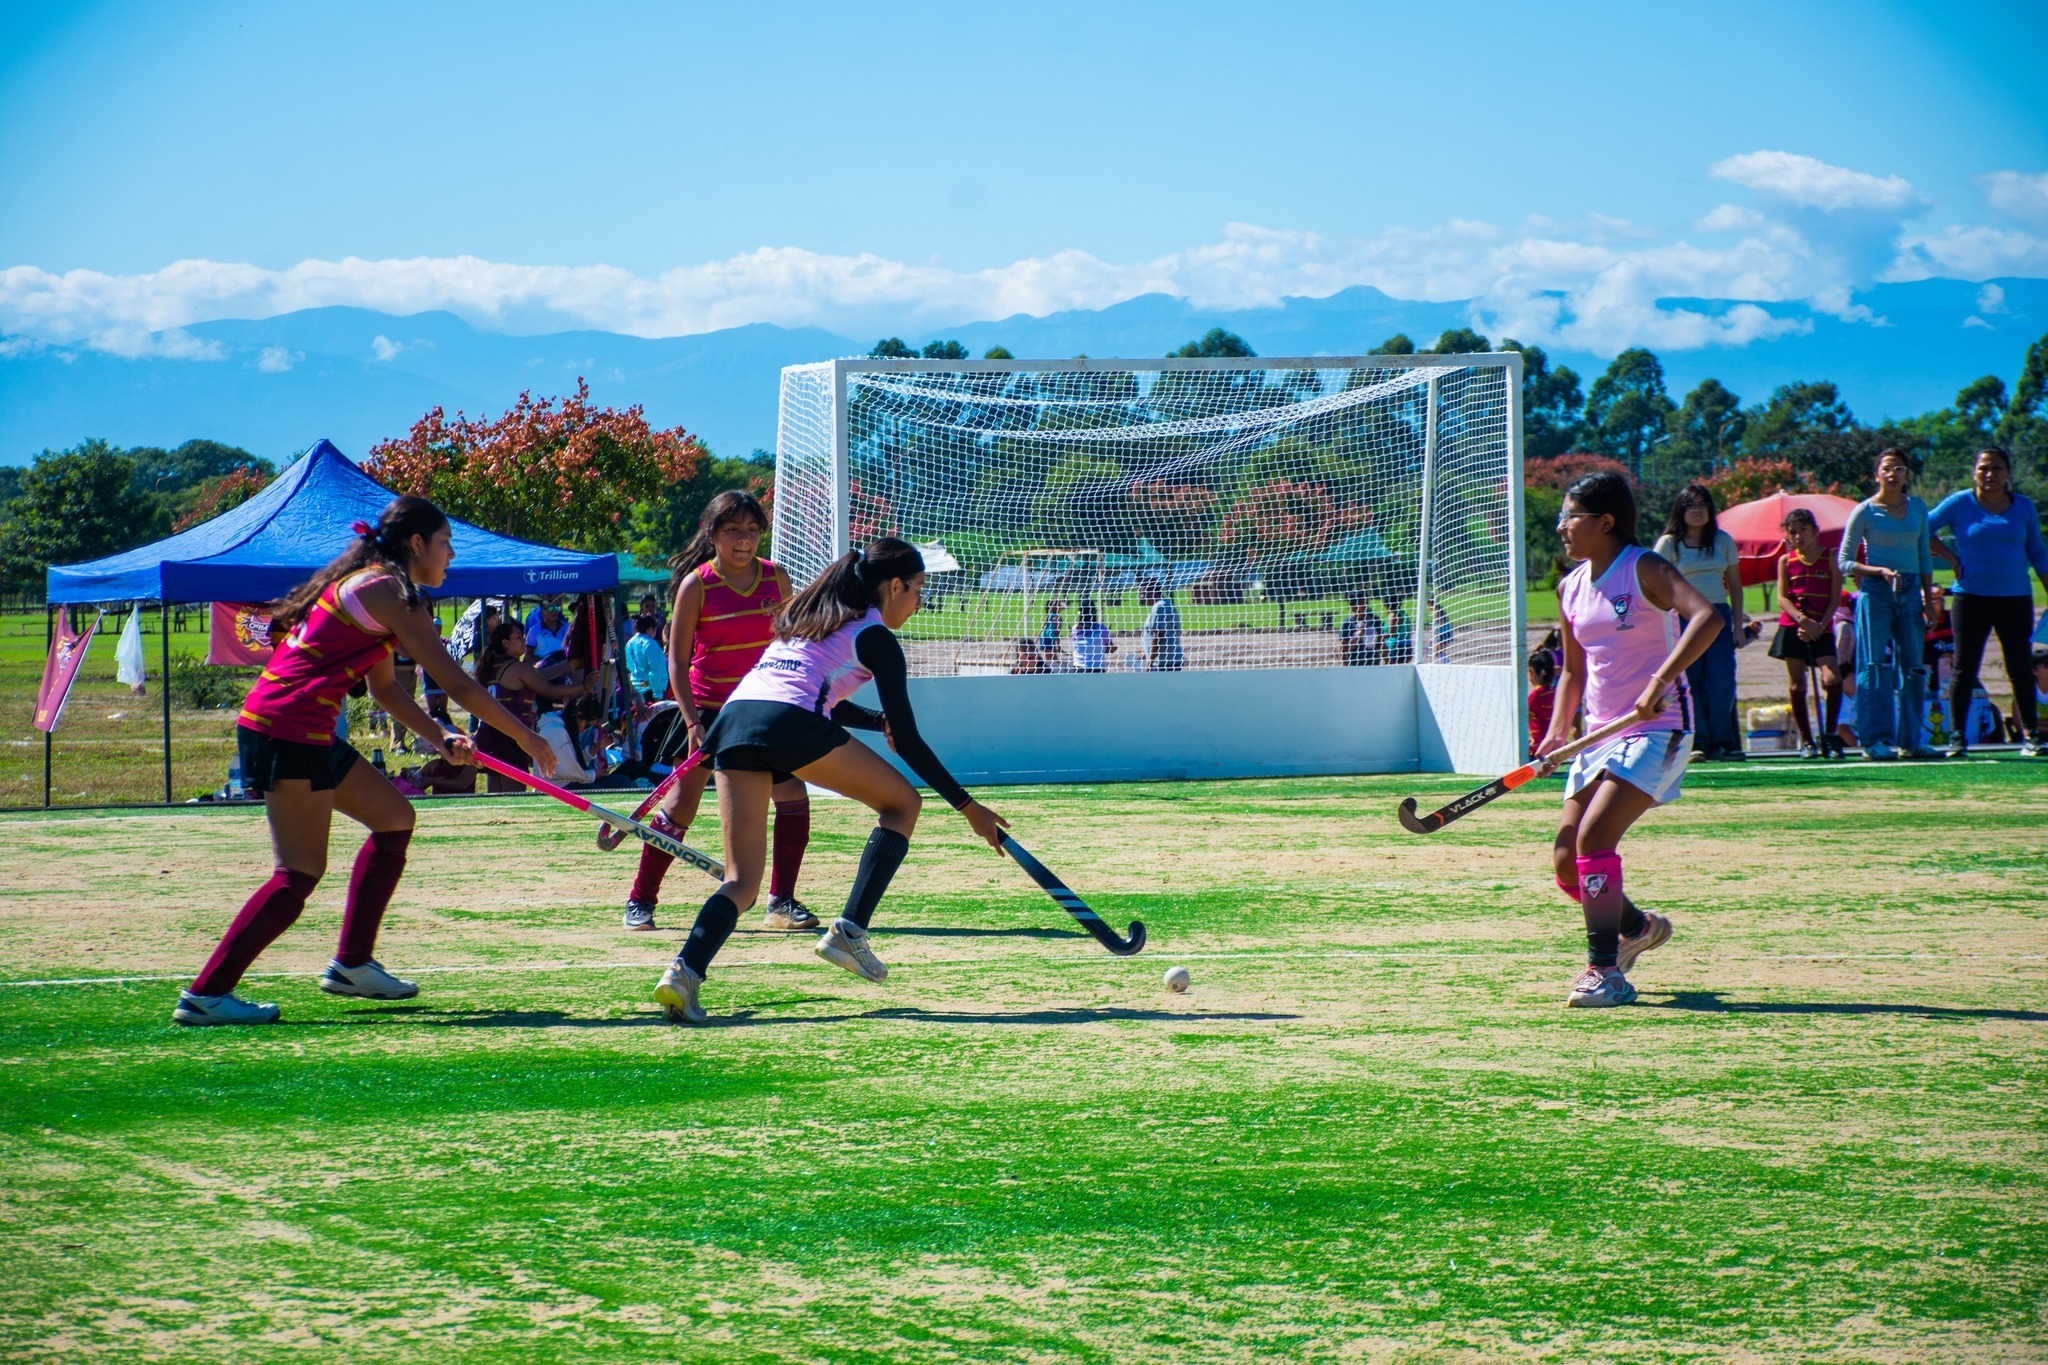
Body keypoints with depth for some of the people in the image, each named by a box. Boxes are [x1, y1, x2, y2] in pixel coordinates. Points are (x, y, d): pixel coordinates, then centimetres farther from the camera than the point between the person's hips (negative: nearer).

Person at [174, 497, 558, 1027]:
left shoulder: (372, 585, 19)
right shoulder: (388, 592, -11)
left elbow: (384, 687, 25)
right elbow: (457, 684, -13)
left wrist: (438, 737, 12)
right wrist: (525, 737, -4)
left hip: (308, 734, 10)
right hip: (286, 730, -10)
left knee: (395, 817, 18)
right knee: (300, 874, -9)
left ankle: (352, 964, 20)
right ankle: (206, 993, -9)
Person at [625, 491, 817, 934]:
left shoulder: (776, 578, 0)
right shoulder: (696, 585, -11)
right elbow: (677, 660, -9)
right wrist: (693, 722, -17)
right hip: (710, 709, -3)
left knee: (793, 796, -8)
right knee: (681, 805, -1)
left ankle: (781, 902, 2)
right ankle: (640, 901, 12)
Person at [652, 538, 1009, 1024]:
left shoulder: (811, 618, 32)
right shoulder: (874, 636, 11)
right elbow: (907, 740, 9)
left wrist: (880, 719, 46)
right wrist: (968, 807, 13)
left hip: (732, 719, 7)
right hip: (791, 727, -6)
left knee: (741, 882, 6)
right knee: (902, 802, 16)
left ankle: (685, 971, -21)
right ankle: (849, 932, 5)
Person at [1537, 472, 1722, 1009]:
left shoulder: (1644, 570, -11)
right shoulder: (1571, 588, 11)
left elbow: (1707, 617, -27)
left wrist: (1660, 681, -36)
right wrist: (1557, 732, 6)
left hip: (1656, 730, -8)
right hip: (1600, 737, 8)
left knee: (1594, 837, -23)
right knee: (1566, 863, 3)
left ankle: (1606, 973, -14)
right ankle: (1637, 926, 32)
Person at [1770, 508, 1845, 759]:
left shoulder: (1830, 559, 3)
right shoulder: (1786, 561, 7)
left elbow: (1835, 598, -1)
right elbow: (1782, 598, -1)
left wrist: (1819, 626, -14)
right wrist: (1803, 619, -18)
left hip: (1821, 630, -2)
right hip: (1792, 627, 2)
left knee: (1832, 679, -18)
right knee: (1797, 685, 2)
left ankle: (1829, 735, -4)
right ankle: (1806, 740, 10)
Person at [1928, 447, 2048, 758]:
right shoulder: (1960, 503, 1)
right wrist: (1951, 557, -1)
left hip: (2016, 599, 2)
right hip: (1971, 598, -2)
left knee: (2020, 669, 4)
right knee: (1964, 668, -1)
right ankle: (1957, 737, 4)